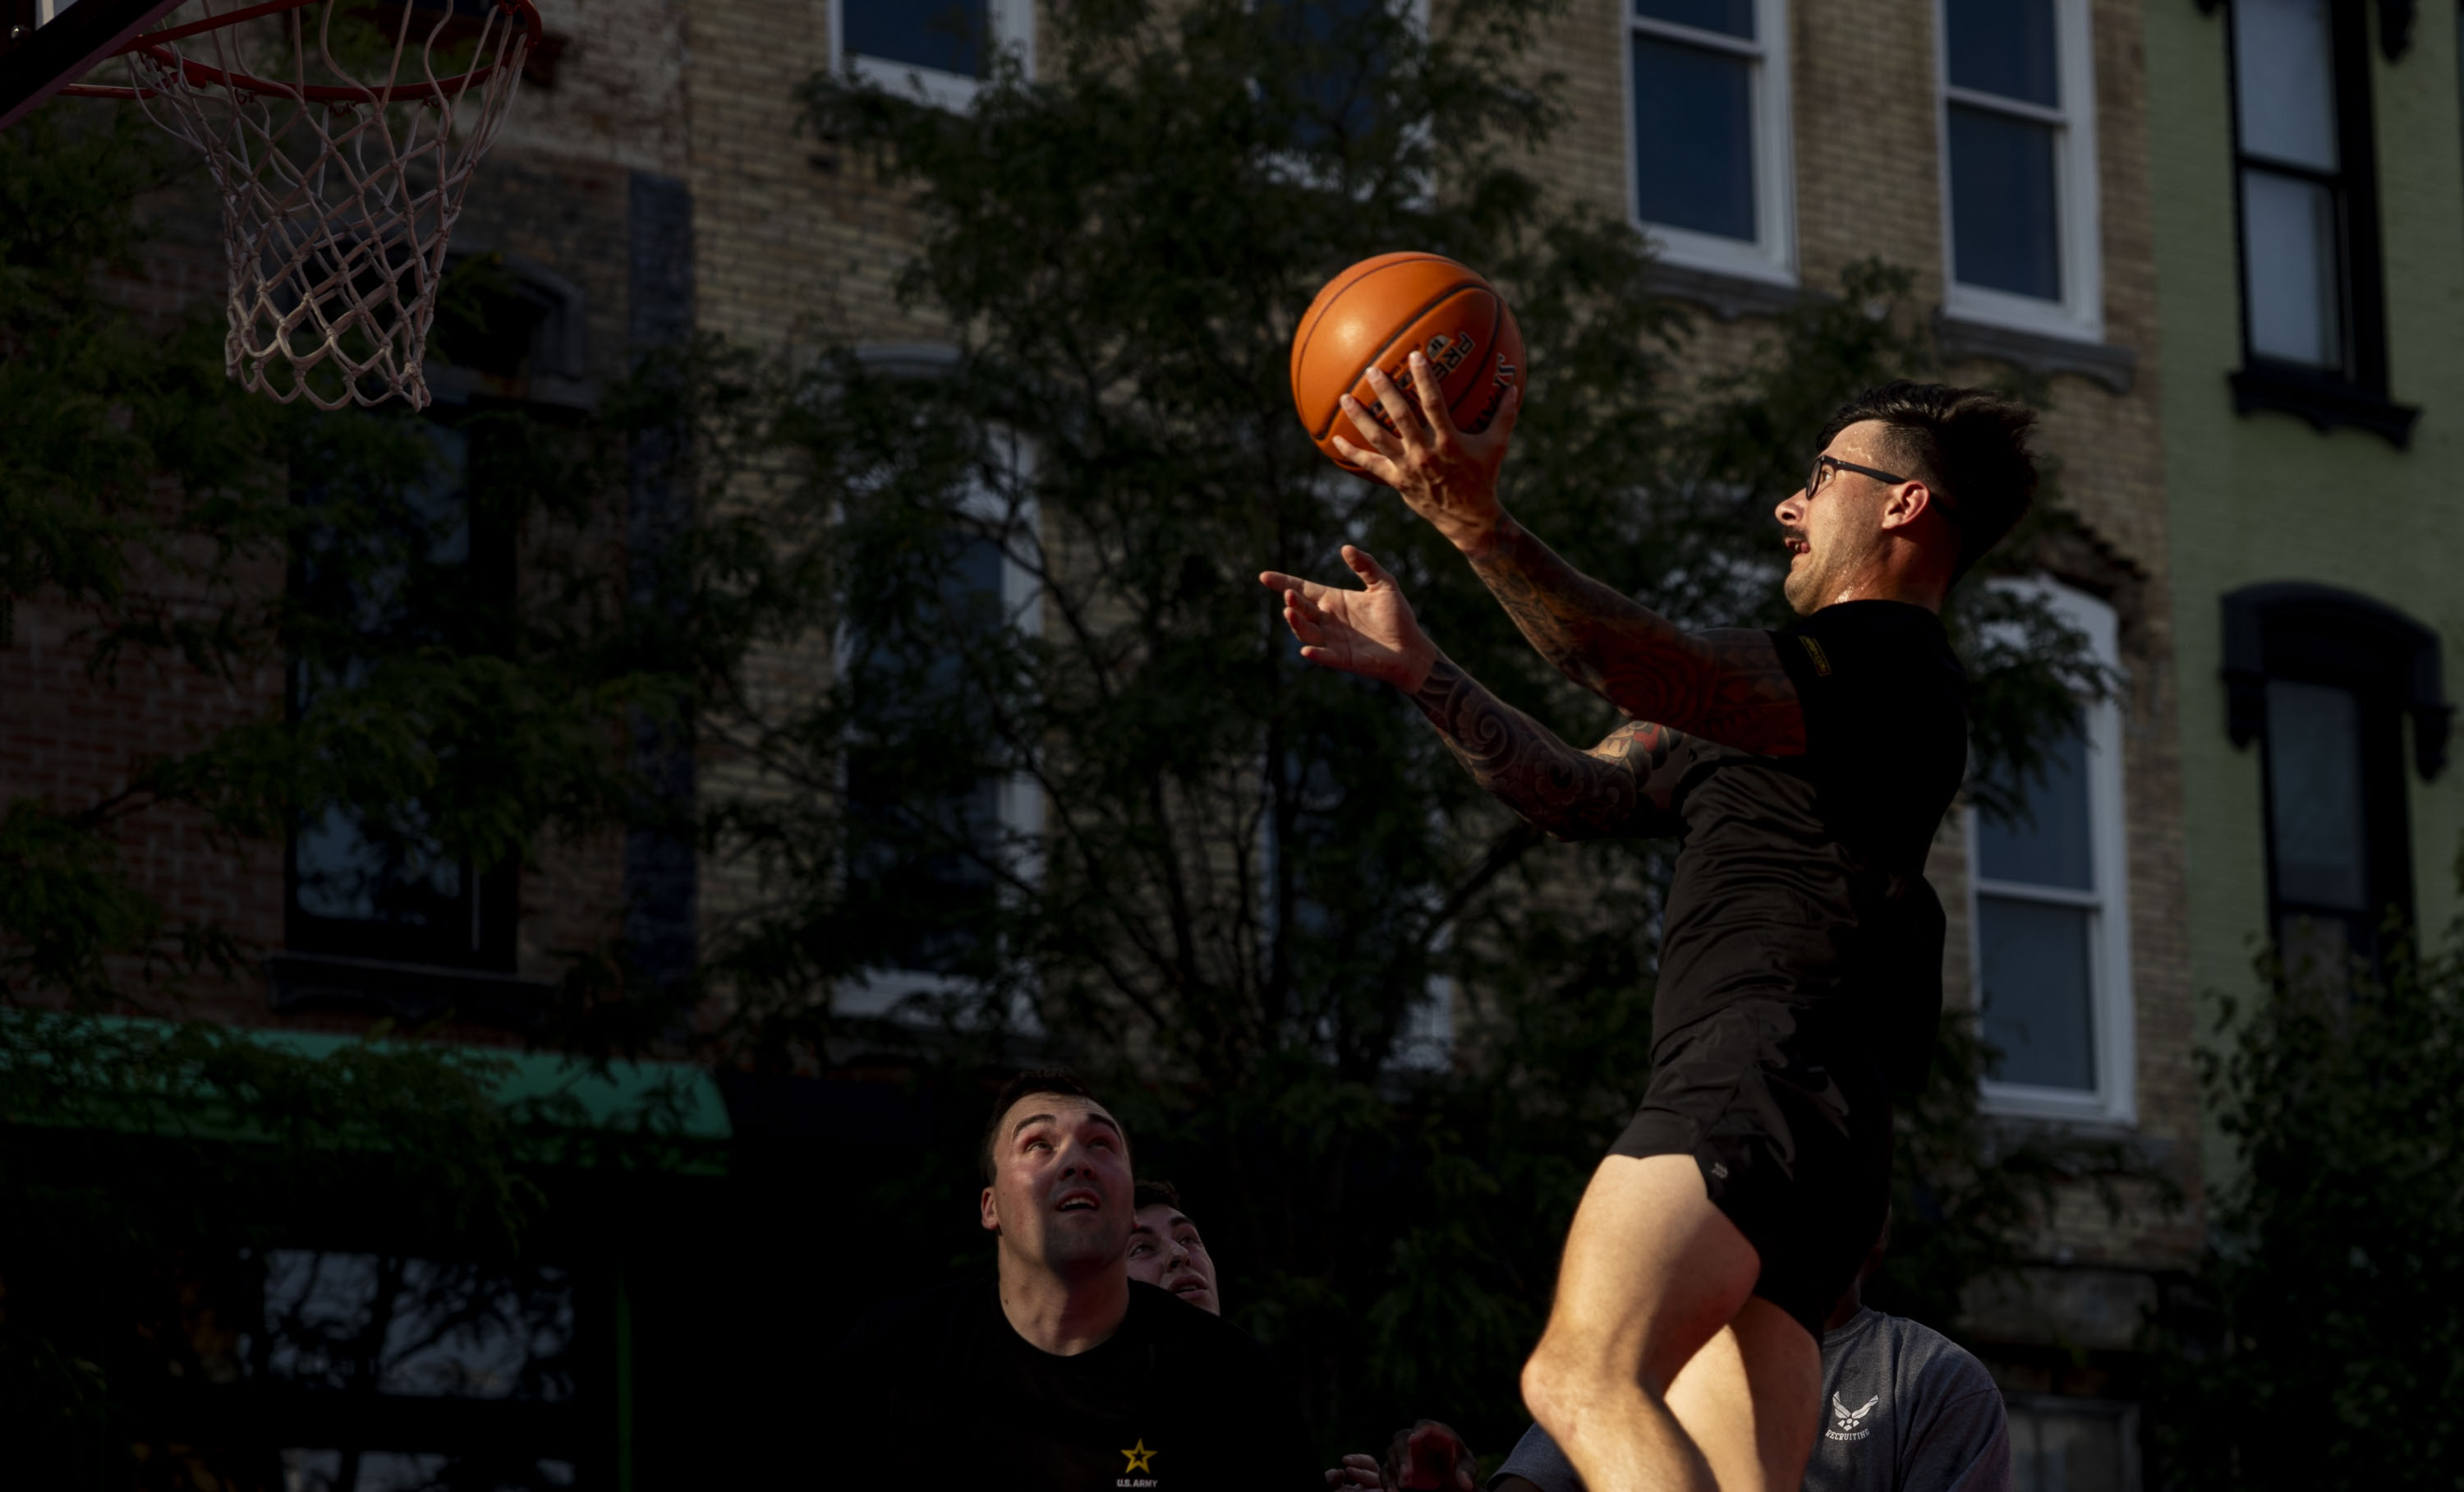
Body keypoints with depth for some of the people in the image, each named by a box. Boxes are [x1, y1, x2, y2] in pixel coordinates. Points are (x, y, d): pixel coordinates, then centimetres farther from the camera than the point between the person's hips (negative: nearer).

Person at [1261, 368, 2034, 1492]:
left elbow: (1676, 681, -18)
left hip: (1762, 1069, -10)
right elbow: (1583, 793, 29)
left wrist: (1481, 527, -29)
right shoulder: (1789, 701, 33)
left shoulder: (1891, 659, 1)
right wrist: (1420, 673, 17)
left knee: (1585, 1378, -27)